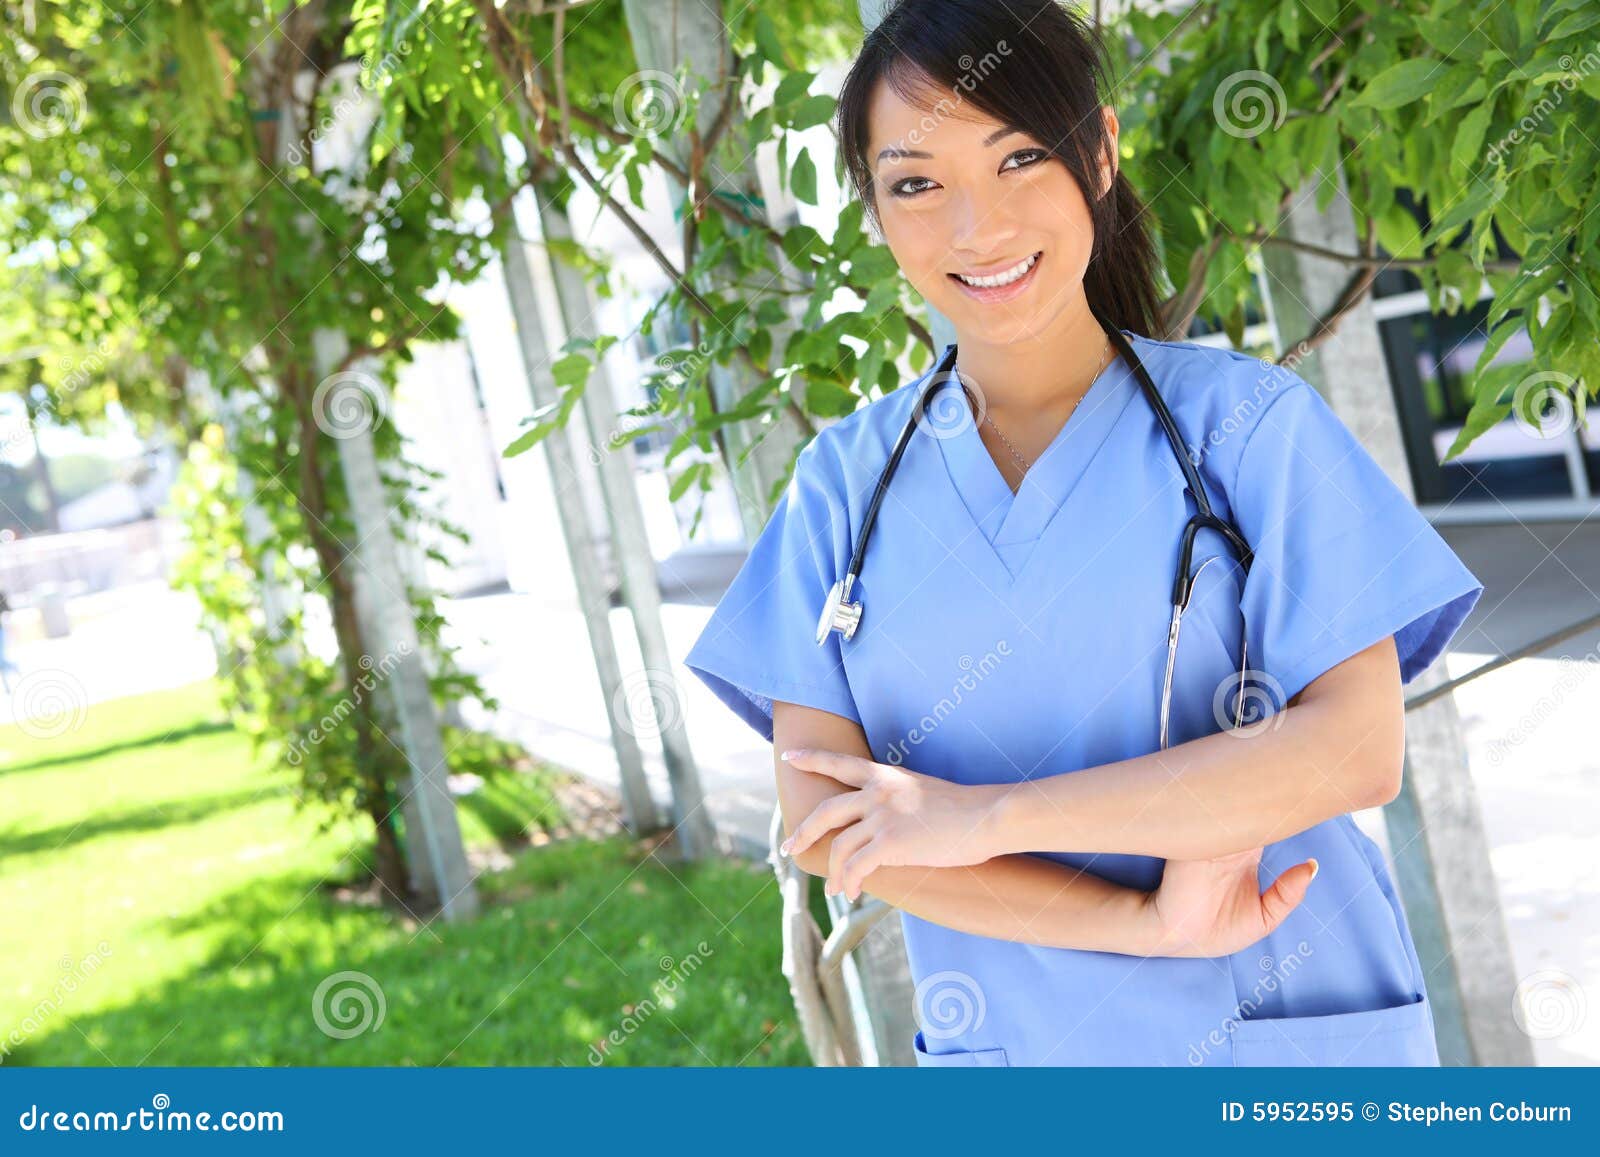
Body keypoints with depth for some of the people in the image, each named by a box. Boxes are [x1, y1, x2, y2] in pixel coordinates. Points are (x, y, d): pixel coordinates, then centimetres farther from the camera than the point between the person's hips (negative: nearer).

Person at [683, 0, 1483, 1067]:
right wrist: (1140, 920, -16)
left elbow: (1357, 746, -15)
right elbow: (819, 817, -6)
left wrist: (985, 814, -16)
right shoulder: (846, 479, 0)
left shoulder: (1245, 418, -6)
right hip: (1012, 1050, 2)